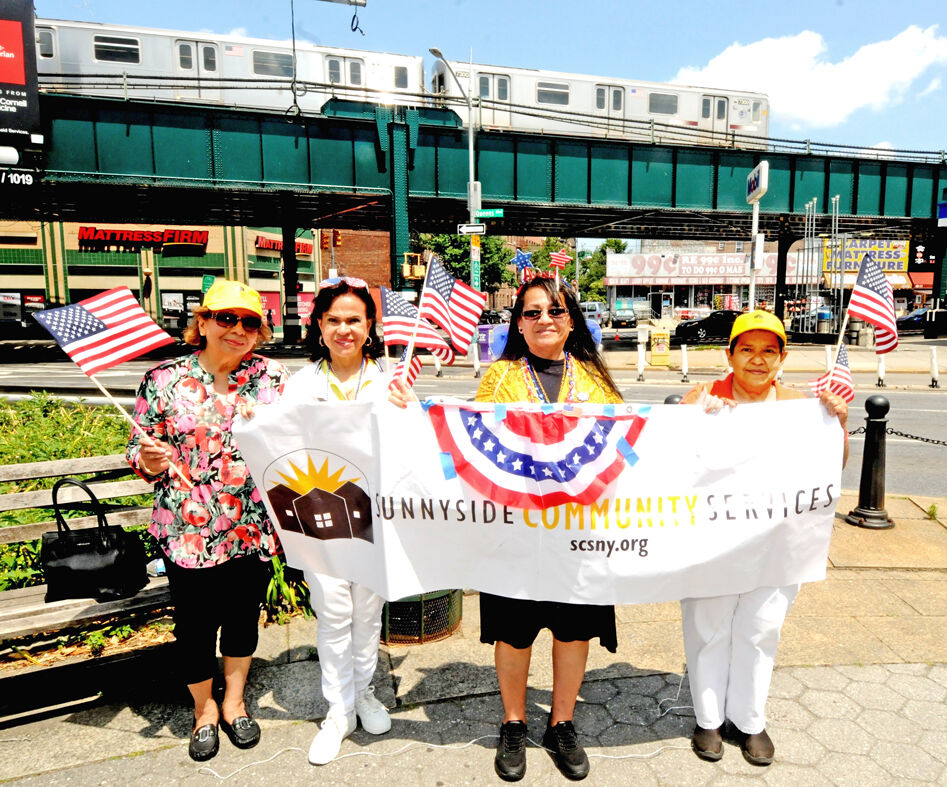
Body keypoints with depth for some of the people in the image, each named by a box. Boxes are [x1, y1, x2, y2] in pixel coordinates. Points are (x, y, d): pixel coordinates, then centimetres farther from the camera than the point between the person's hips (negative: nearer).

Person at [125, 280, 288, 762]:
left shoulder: (272, 376, -1)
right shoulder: (164, 379, -3)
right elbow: (138, 451, 2)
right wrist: (150, 461, -19)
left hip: (254, 527, 1)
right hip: (188, 530, -1)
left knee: (244, 614, 17)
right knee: (196, 623, 12)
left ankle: (234, 700, 44)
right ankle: (204, 708, 41)